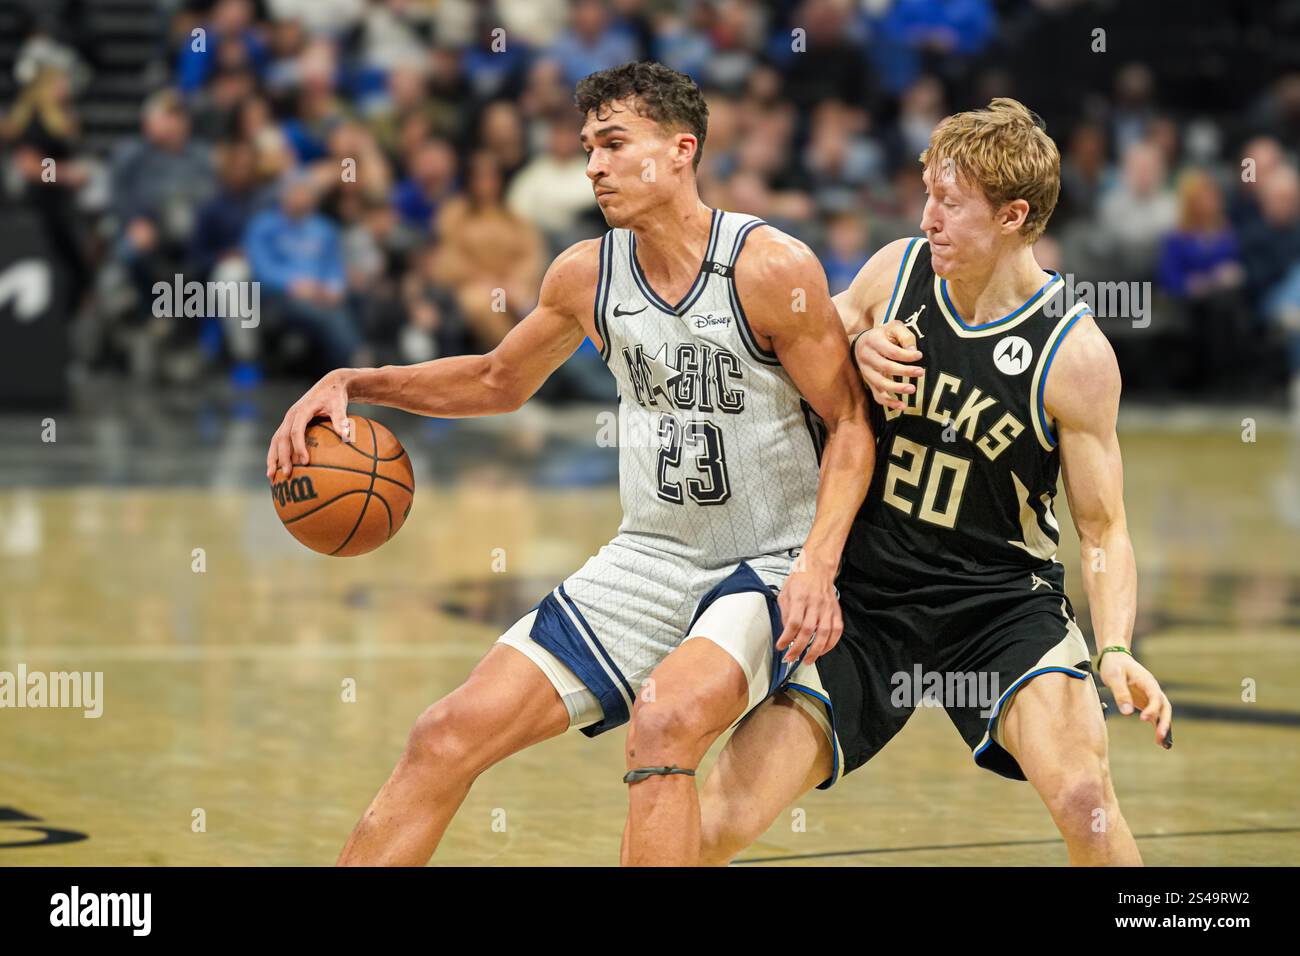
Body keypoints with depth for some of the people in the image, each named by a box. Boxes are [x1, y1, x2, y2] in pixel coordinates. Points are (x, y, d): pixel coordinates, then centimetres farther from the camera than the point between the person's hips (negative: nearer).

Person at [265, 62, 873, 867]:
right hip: (650, 558, 6)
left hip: (772, 564, -6)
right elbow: (499, 382, 19)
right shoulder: (587, 274, 1)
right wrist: (354, 385, 6)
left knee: (663, 722, -34)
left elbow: (852, 425, -11)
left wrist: (818, 567, -25)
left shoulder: (771, 270, -16)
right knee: (449, 737, -3)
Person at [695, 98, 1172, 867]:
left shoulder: (1075, 353, -12)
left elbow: (1102, 526, -6)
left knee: (1084, 800, -27)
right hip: (864, 595, 3)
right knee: (714, 827, -7)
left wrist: (1117, 649, -23)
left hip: (999, 601, -3)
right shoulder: (896, 270, -2)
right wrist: (856, 356, -9)